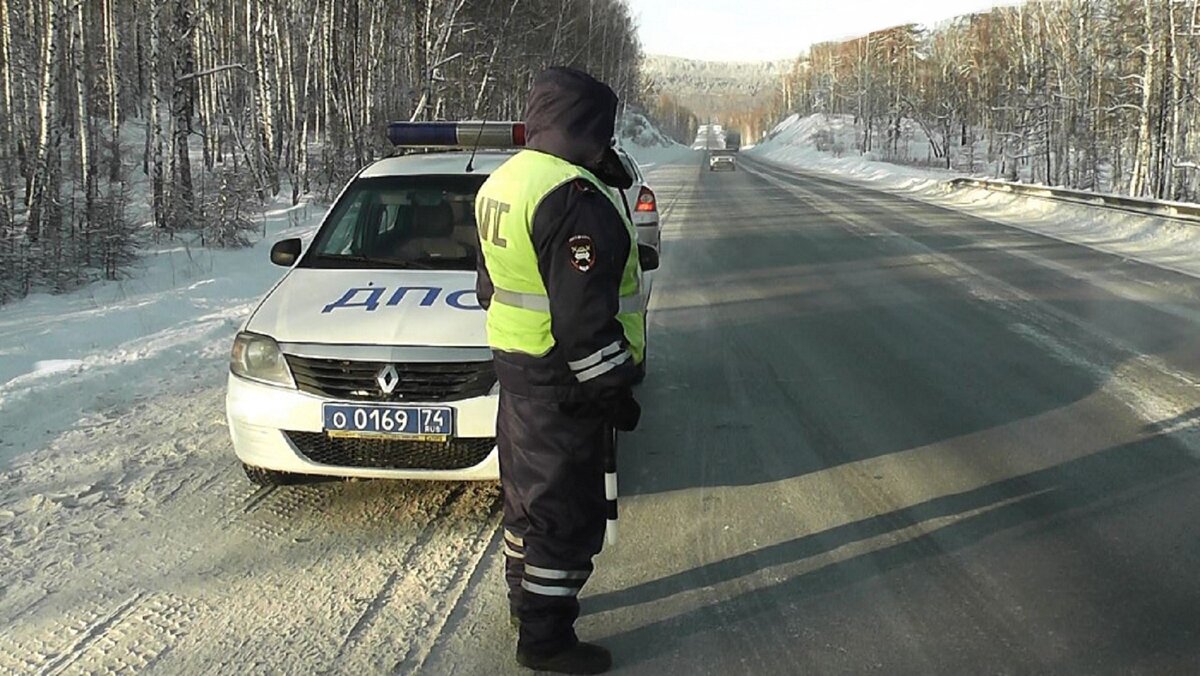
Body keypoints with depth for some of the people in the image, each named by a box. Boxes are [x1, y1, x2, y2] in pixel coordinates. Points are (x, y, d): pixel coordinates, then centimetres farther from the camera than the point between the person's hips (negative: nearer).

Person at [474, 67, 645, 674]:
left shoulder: (502, 183, 9)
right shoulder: (574, 197, -23)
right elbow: (583, 315, -25)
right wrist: (613, 388, -18)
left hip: (516, 361, 10)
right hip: (562, 379, -10)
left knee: (527, 488, 23)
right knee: (566, 508, 0)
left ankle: (527, 595, 39)